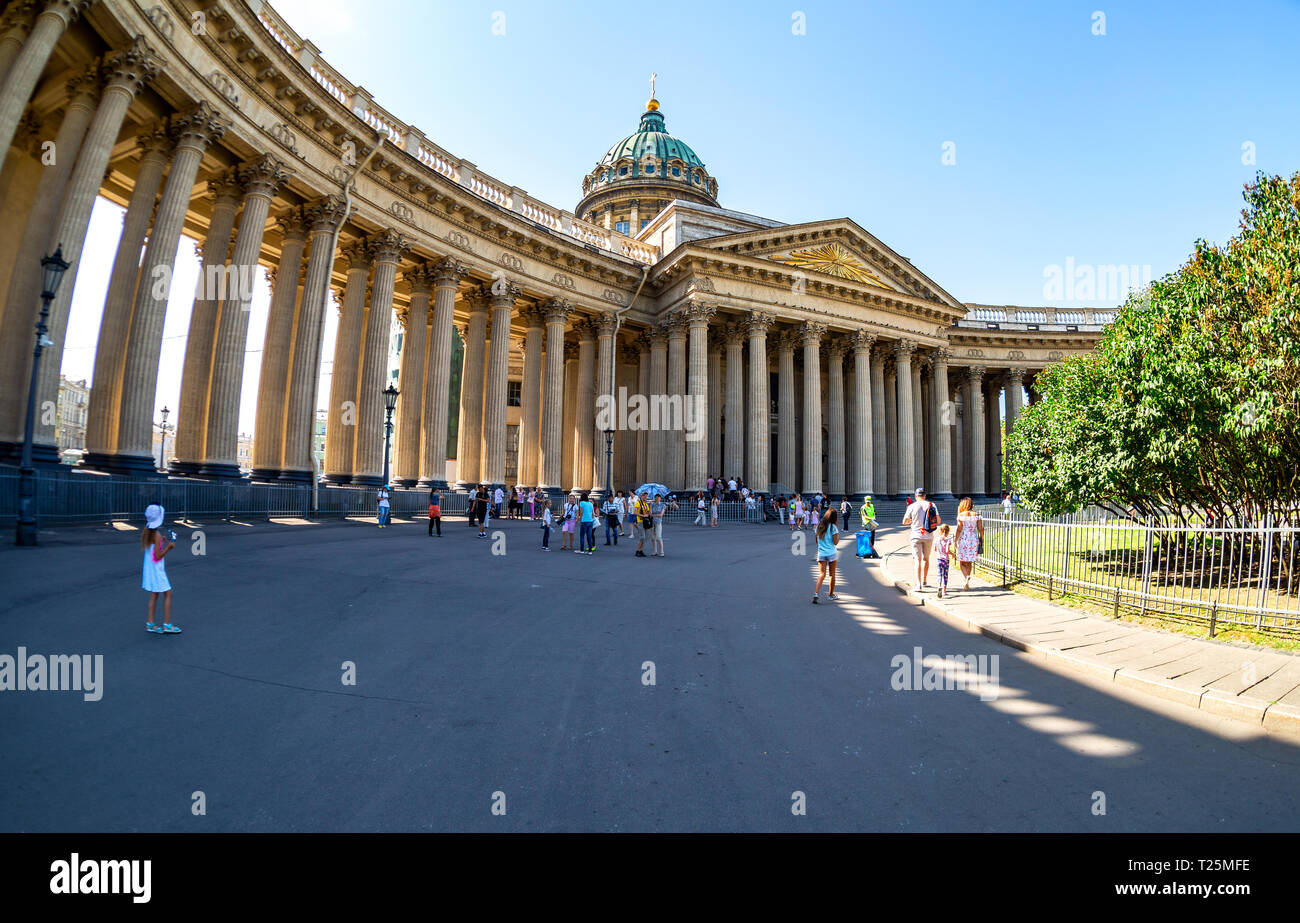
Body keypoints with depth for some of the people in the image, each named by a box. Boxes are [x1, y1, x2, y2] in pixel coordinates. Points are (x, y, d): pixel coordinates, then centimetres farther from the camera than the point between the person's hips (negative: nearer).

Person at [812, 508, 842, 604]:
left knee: (822, 574, -1)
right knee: (832, 574, 12)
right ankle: (831, 595, 22)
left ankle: (816, 593, -21)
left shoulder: (819, 526, 7)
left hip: (821, 554, 3)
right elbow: (836, 542, -7)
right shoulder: (833, 527, -8)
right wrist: (837, 530, -2)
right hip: (831, 553, -3)